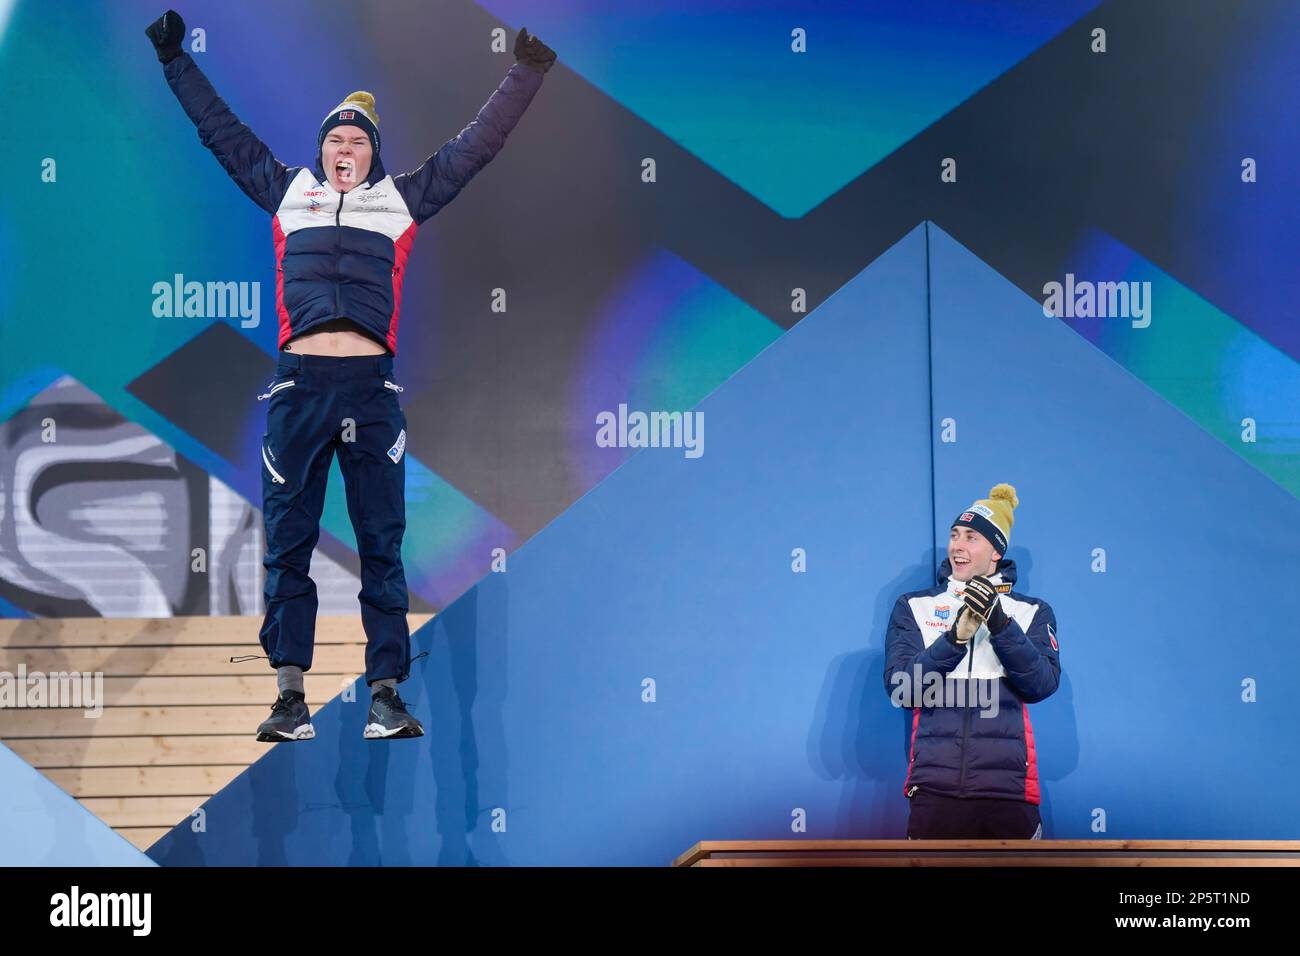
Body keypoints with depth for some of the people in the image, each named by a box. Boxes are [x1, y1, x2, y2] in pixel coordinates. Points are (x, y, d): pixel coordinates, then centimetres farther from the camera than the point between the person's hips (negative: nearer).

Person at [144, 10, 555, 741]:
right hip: (298, 382, 1)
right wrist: (177, 61, 29)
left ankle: (387, 693, 3)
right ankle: (291, 695, 5)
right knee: (288, 542, 0)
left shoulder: (402, 200, 16)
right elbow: (222, 130, 26)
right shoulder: (287, 192, 19)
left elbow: (478, 144, 18)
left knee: (382, 544, 0)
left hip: (372, 386, -1)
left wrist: (525, 76, 17)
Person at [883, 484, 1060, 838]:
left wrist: (999, 623, -16)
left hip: (1009, 789, 0)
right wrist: (955, 637, -15)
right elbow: (900, 688, -2)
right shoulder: (913, 607, 11)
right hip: (934, 787, 0)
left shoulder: (1033, 612, 12)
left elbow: (1042, 685, -4)